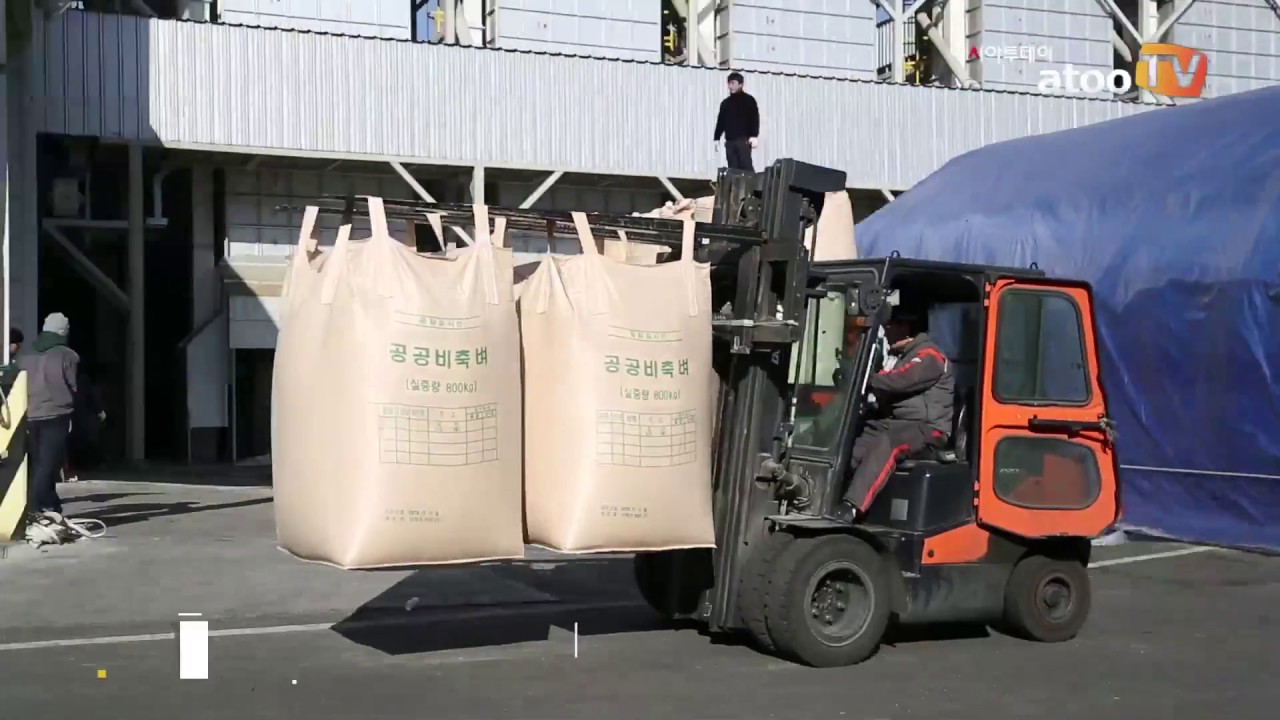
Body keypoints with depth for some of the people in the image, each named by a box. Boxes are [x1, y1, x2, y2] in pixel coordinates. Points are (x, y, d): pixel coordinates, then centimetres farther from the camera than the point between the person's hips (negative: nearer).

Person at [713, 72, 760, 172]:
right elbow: (720, 121, 20)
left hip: (744, 139, -5)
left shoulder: (748, 100, 3)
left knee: (746, 166, -10)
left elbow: (755, 118, -5)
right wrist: (717, 138, 12)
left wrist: (754, 136, -16)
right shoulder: (725, 103, 19)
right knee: (733, 169, -1)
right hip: (729, 141, 5)